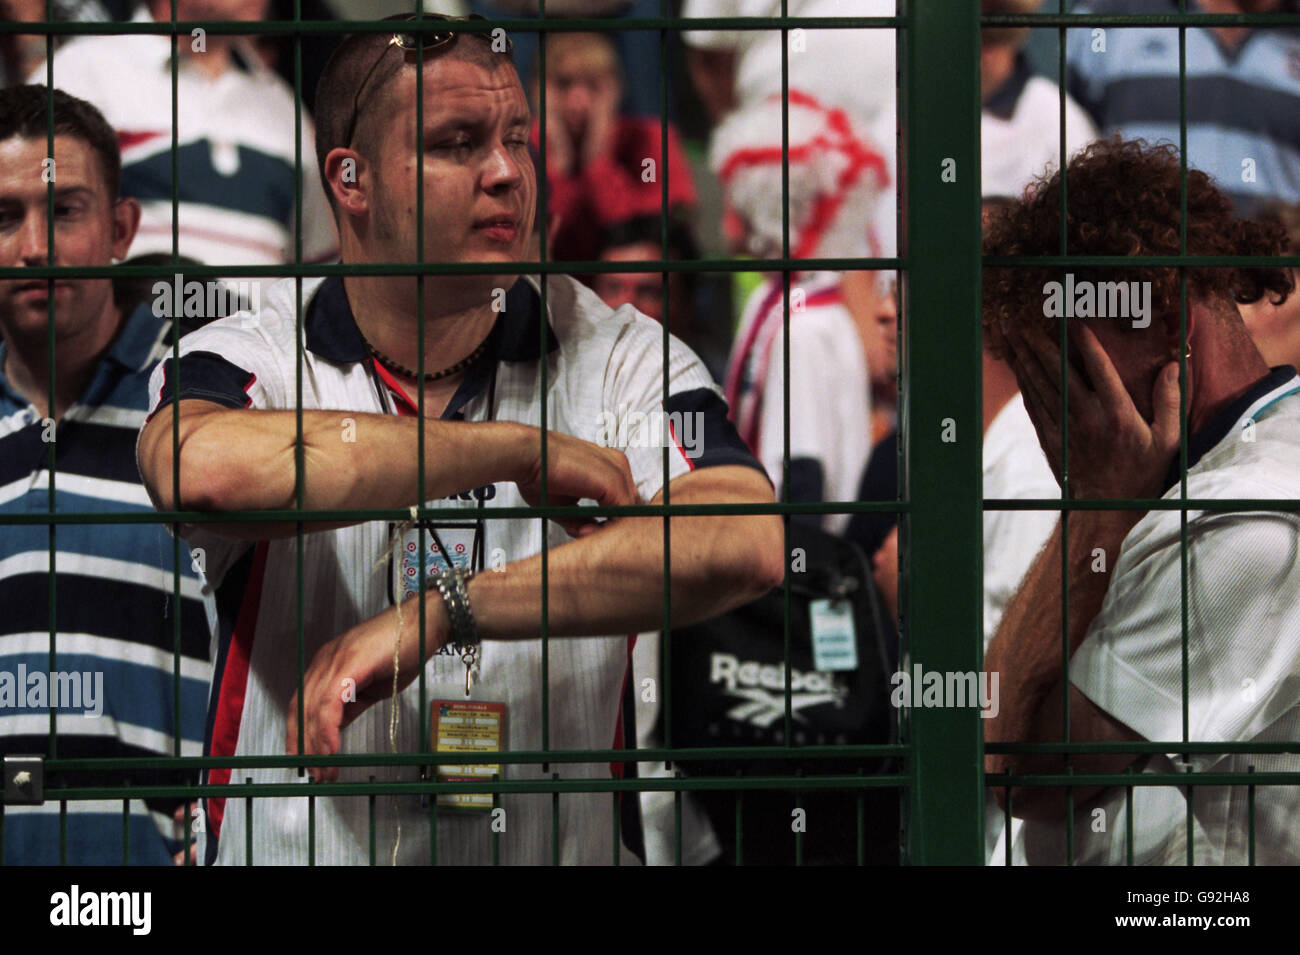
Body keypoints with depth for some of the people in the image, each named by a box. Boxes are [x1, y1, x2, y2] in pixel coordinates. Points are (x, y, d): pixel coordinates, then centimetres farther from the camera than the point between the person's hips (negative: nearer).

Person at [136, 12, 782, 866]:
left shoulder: (623, 363, 5)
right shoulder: (247, 361, 2)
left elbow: (746, 545, -12)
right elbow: (205, 468, -21)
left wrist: (440, 612, -18)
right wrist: (518, 452, -15)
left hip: (547, 851, 0)